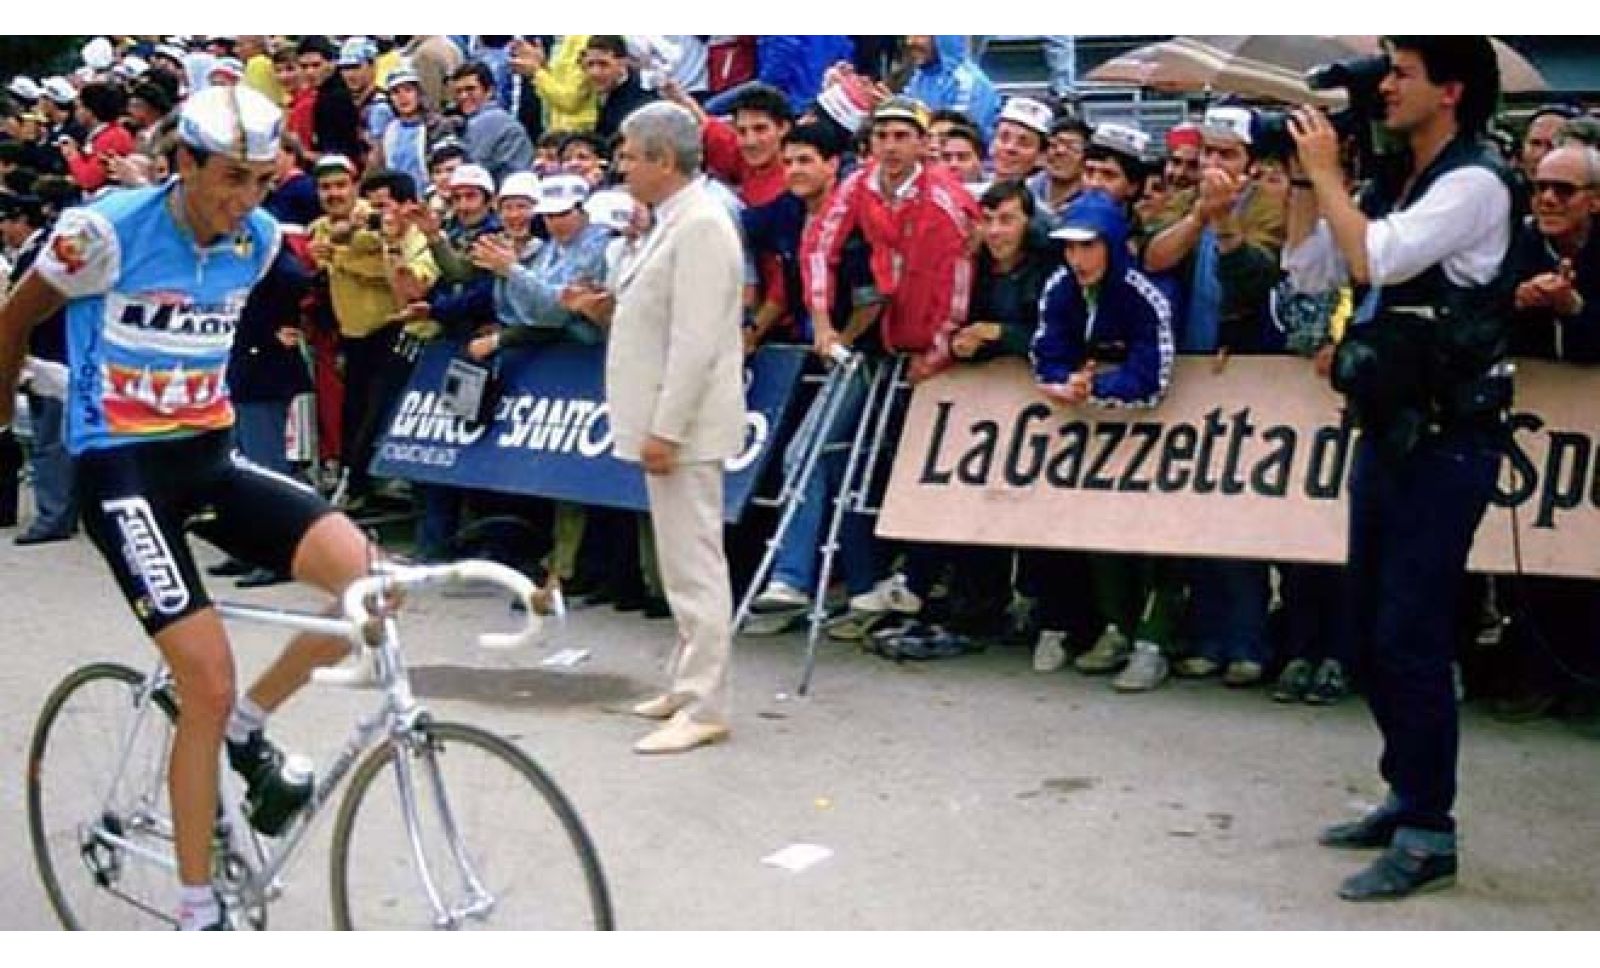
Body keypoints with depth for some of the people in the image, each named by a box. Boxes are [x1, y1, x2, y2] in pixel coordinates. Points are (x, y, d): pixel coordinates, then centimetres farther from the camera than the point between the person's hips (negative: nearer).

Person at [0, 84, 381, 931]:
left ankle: (249, 727, 8)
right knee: (208, 683, -14)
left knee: (362, 574, -18)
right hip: (120, 467, -5)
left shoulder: (259, 240, 0)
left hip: (208, 456, 5)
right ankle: (196, 913, 3)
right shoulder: (108, 230, -16)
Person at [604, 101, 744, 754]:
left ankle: (705, 707, -3)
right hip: (666, 421, 10)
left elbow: (695, 340, -22)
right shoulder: (673, 223, 15)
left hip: (684, 425, -10)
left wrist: (665, 429, -23)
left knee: (694, 564, -7)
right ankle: (689, 684, 27)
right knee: (683, 561, 17)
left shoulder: (700, 226, -17)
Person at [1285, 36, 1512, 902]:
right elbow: (1310, 271, 15)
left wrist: (1327, 171, -11)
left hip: (1443, 444, -9)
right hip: (1386, 434, 9)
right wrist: (1306, 177, 7)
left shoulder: (1474, 183, -12)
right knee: (1373, 633, 14)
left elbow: (1373, 258, -23)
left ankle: (1428, 836, 2)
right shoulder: (1391, 184, 12)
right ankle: (1407, 796, 27)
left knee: (1409, 638, -7)